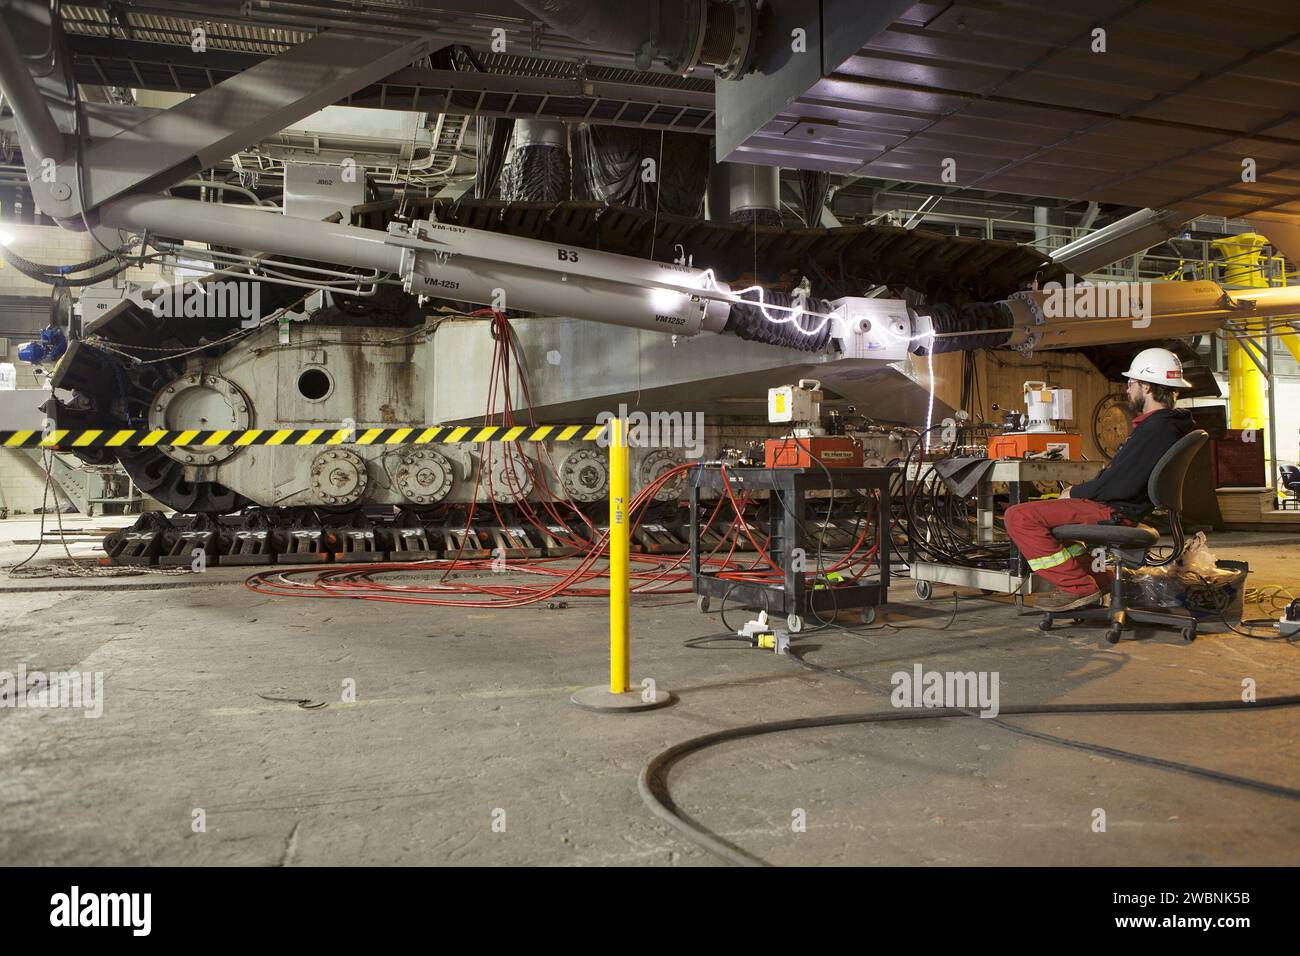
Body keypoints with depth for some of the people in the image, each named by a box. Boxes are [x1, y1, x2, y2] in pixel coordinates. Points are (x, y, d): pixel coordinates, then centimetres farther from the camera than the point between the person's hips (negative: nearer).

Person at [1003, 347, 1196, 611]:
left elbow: (1120, 485, -24)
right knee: (1041, 511, 29)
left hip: (1114, 513, -11)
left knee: (1020, 517, -19)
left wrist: (1075, 493, -9)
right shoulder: (1167, 423, 12)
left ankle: (1080, 588, -13)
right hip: (1120, 509, 11)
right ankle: (1096, 579, 19)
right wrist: (1081, 490, 13)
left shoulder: (1156, 430, -22)